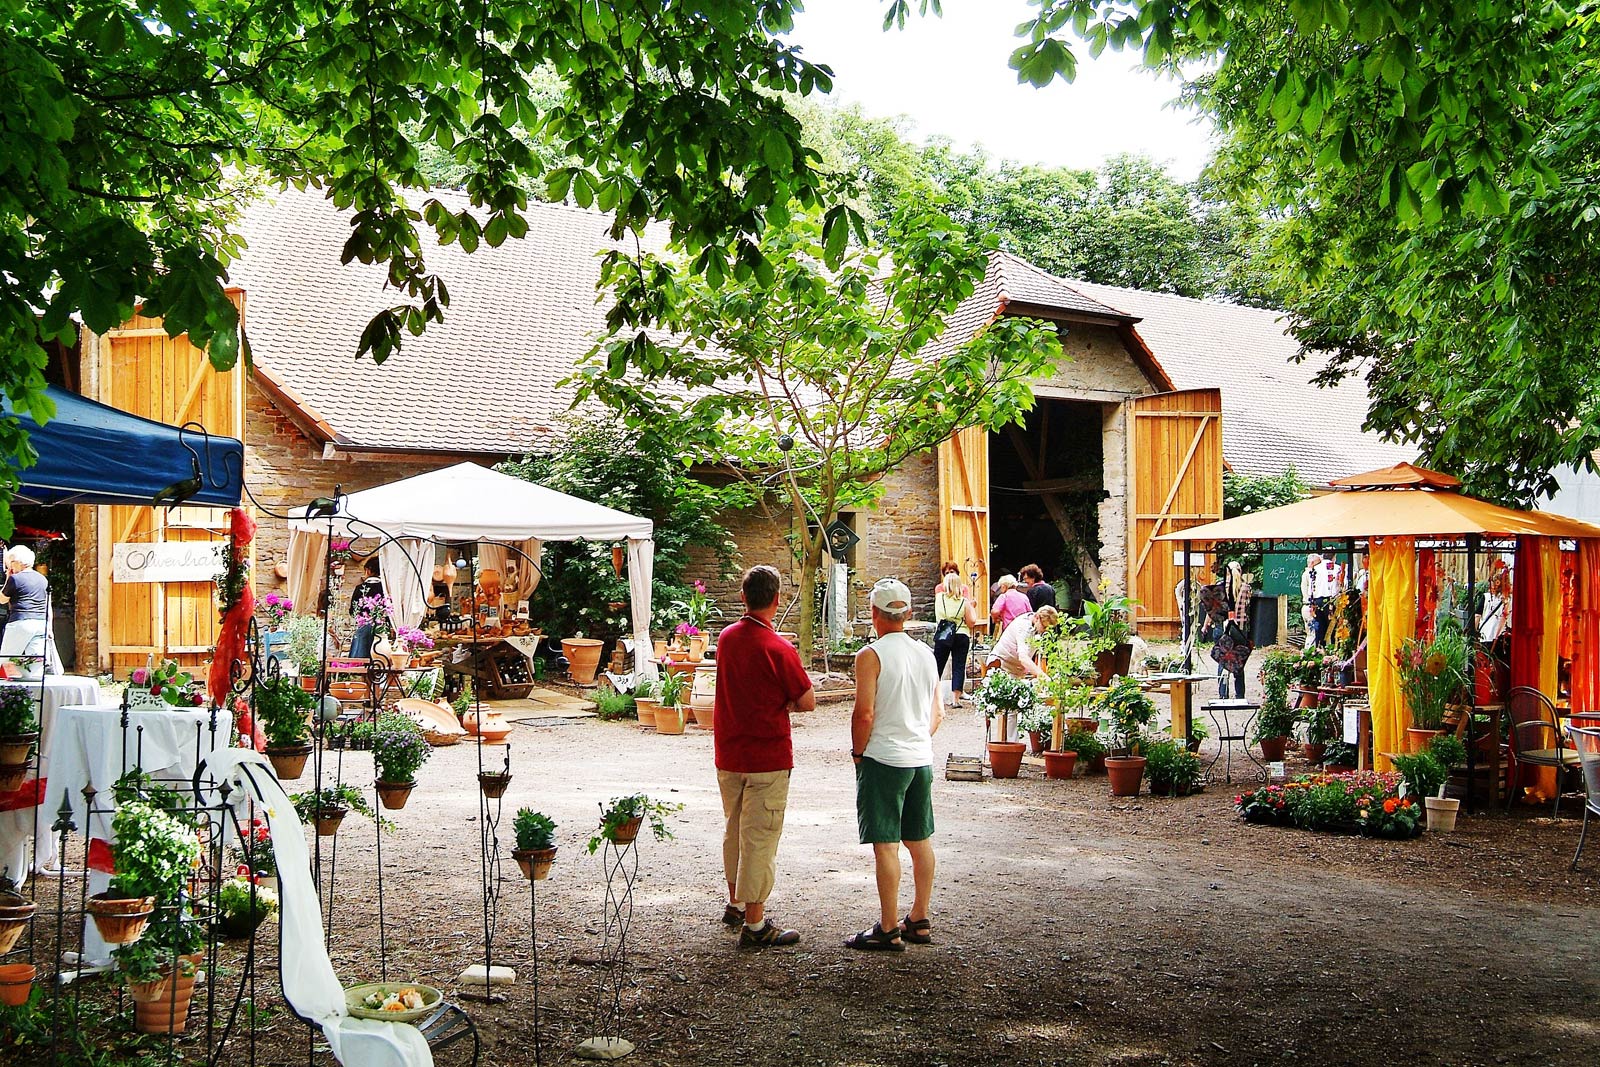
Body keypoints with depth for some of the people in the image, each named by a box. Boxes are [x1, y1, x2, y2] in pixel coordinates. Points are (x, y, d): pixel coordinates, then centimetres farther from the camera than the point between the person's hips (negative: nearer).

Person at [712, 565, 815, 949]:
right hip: (767, 758, -7)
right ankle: (754, 925, 5)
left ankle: (736, 904, 35)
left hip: (728, 754, 7)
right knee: (760, 839, -1)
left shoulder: (726, 638, 3)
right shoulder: (779, 650, -19)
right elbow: (808, 701, -12)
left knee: (734, 831, 21)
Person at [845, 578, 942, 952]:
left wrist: (858, 753, -3)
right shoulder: (927, 654, 9)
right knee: (920, 841, 14)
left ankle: (889, 930, 0)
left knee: (885, 844, -3)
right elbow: (937, 714, 13)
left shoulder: (871, 655, -12)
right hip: (922, 759, 7)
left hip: (883, 759, -7)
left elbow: (865, 714, -16)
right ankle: (920, 922, 22)